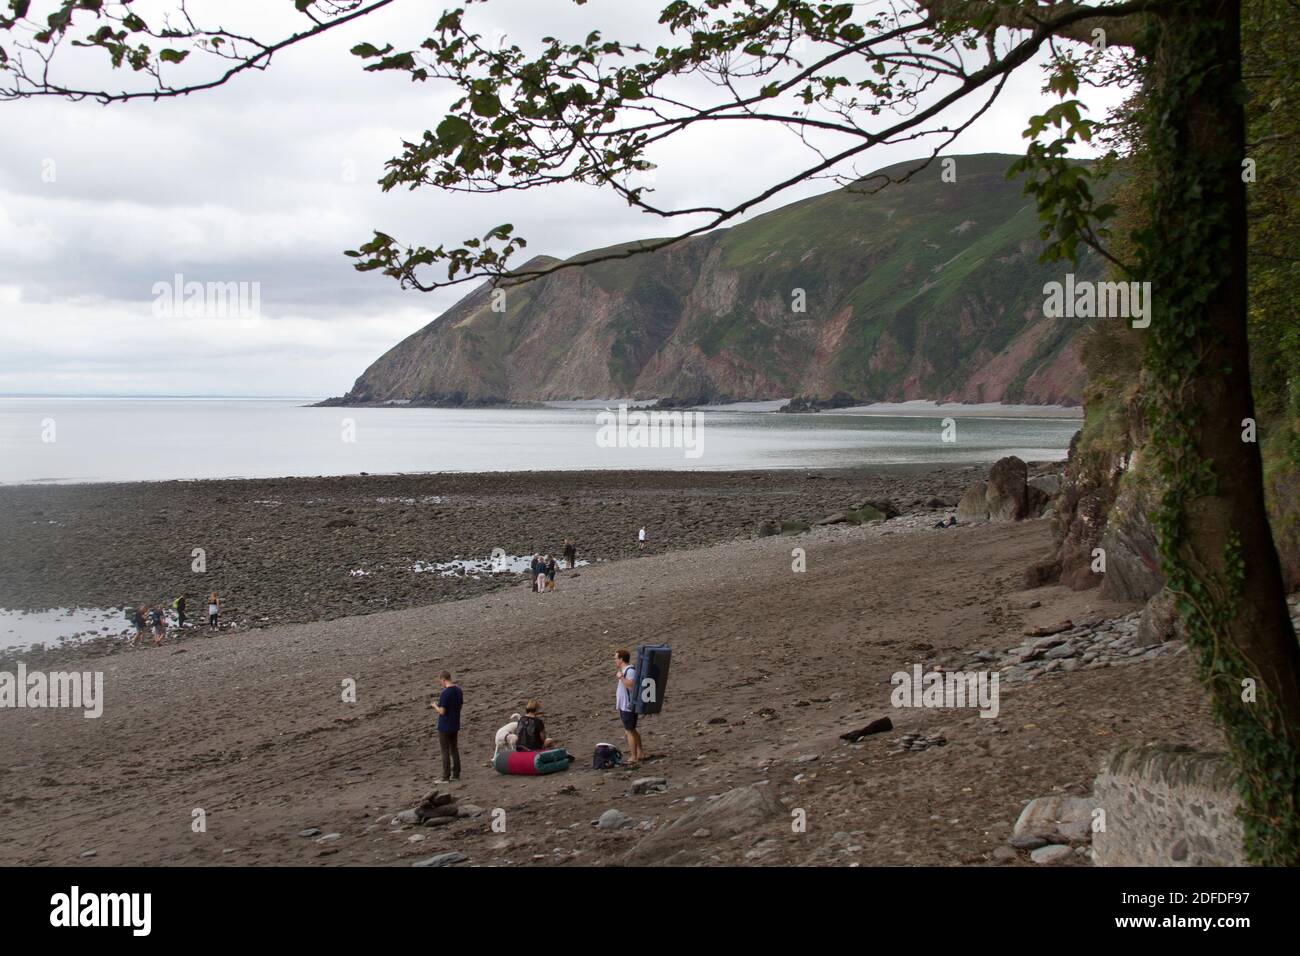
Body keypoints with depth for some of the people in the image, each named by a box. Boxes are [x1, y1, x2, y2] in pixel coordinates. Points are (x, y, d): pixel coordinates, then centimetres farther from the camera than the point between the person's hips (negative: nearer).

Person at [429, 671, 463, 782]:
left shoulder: (445, 693, -21)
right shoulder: (459, 690, 2)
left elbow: (442, 711, -21)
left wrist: (434, 706, -1)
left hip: (444, 726, -7)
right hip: (455, 725, 7)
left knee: (445, 751, 0)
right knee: (454, 749, 15)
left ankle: (446, 777, 4)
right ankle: (456, 774, 21)